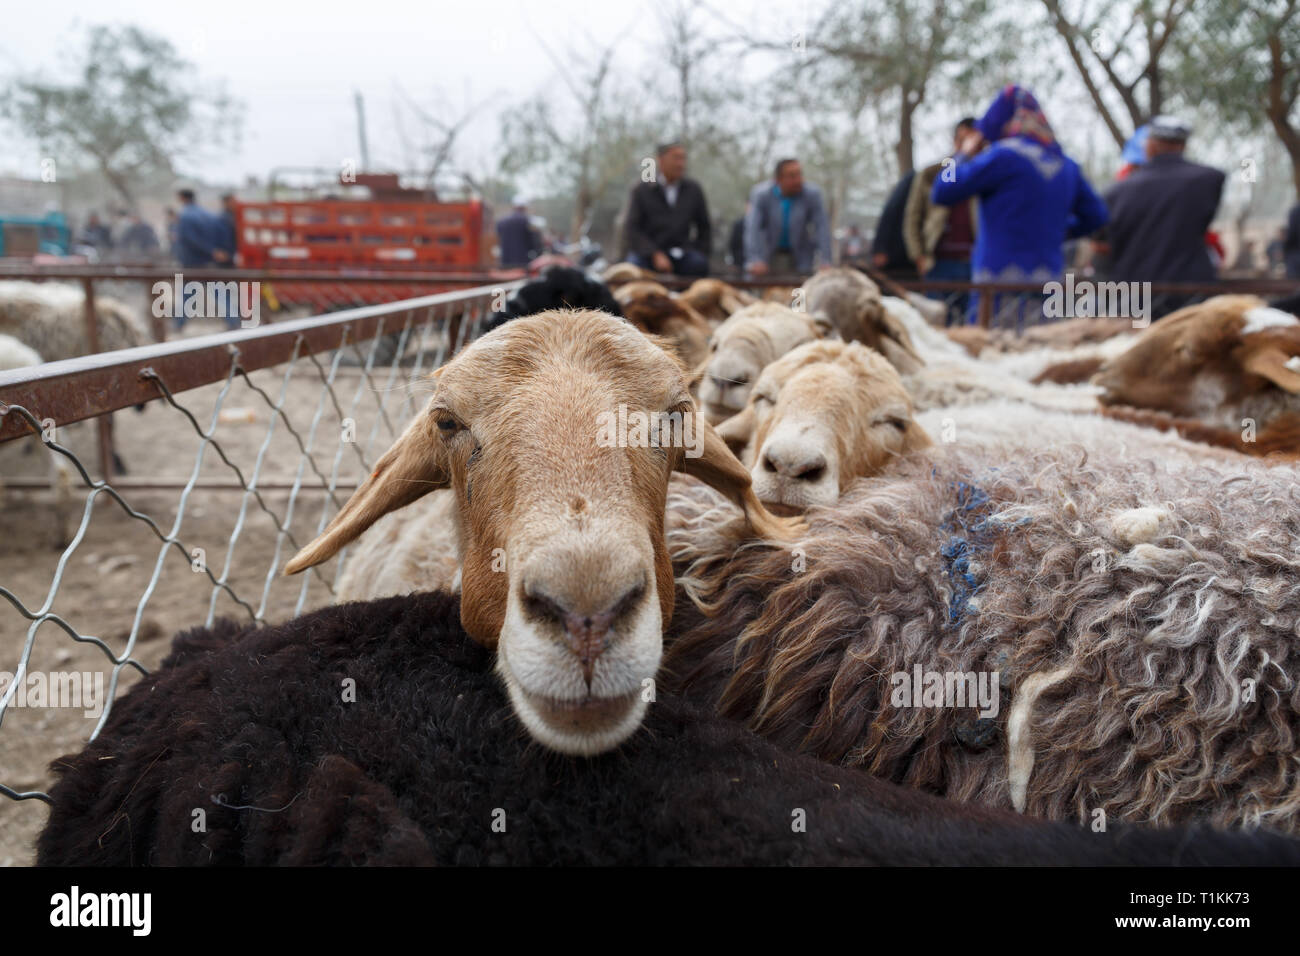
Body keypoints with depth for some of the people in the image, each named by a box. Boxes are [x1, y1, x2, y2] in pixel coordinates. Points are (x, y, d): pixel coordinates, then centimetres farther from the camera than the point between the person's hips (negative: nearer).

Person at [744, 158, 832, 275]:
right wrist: (755, 260, -33)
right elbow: (753, 227, -22)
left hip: (800, 255, 1)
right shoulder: (761, 194, -16)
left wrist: (824, 261, -23)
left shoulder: (812, 194, -14)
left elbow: (822, 227, -15)